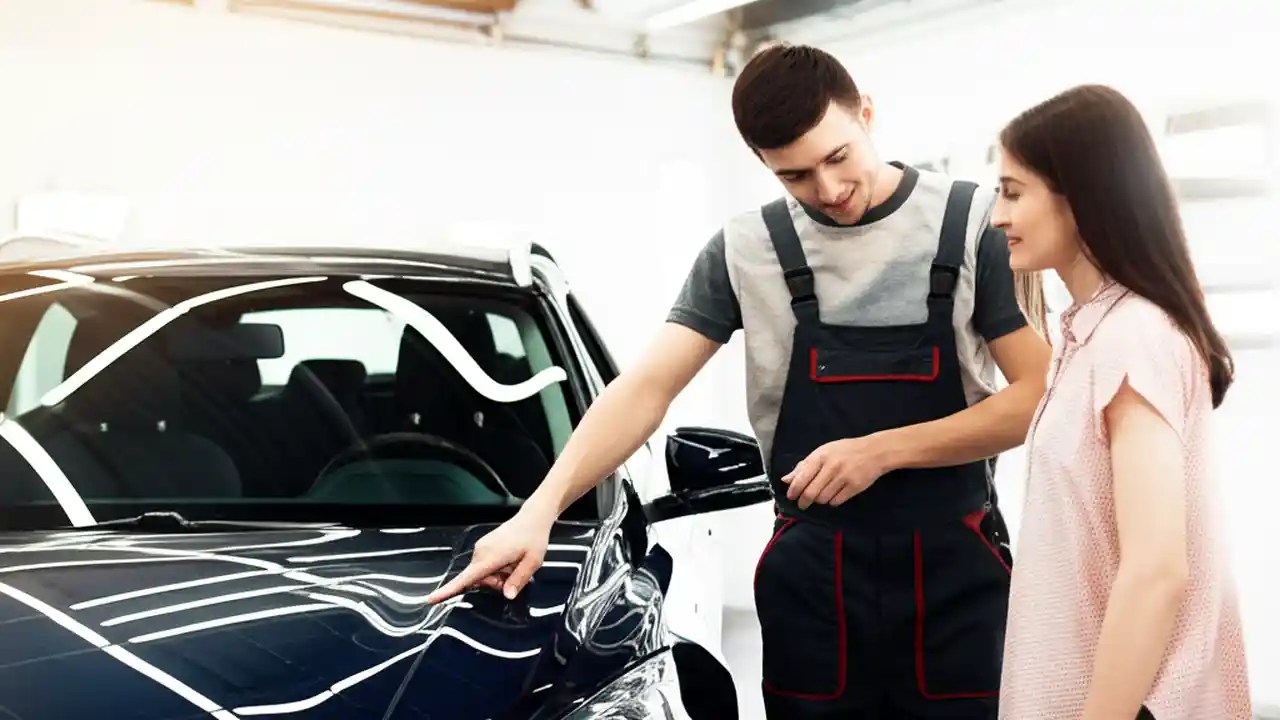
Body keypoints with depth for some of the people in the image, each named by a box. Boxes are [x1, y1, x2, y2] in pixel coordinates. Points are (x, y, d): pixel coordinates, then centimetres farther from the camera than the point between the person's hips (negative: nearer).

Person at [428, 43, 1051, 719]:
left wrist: (881, 449, -16)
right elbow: (644, 389, -5)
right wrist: (538, 512, -18)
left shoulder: (975, 224, -4)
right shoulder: (745, 251, 1)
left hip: (955, 567, -1)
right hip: (812, 572, 1)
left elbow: (1039, 397, -6)